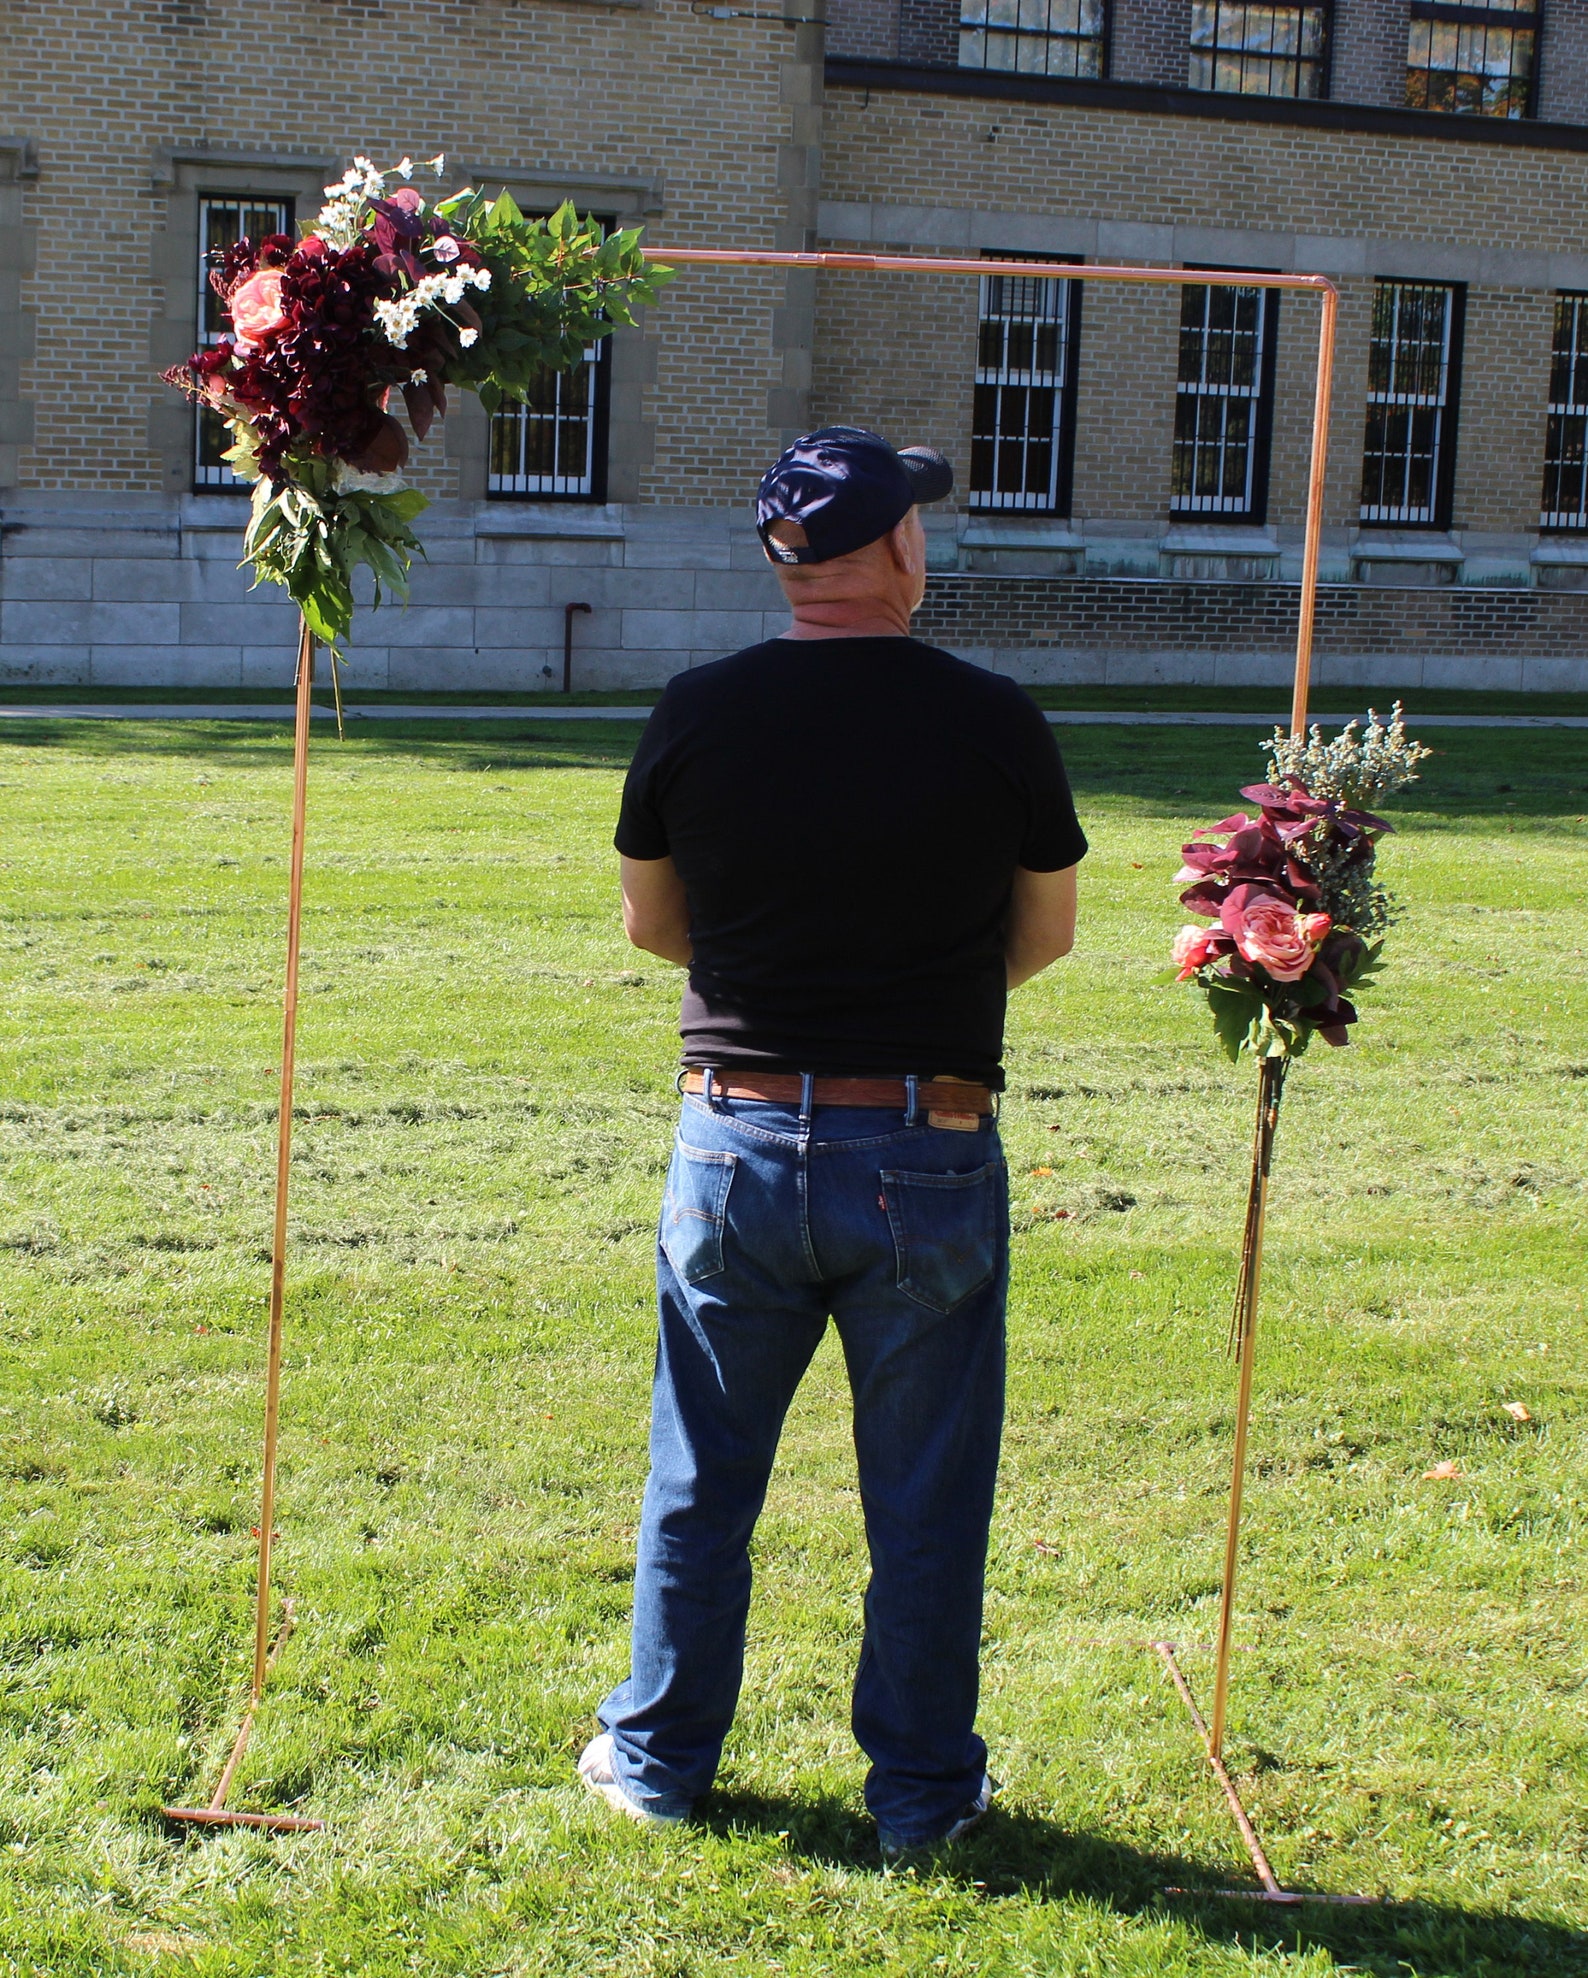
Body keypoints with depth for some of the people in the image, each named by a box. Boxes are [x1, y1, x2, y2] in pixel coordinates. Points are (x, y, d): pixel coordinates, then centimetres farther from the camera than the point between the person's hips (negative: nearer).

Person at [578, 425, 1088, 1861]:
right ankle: (923, 1789, 23)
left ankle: (661, 1760, 30)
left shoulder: (696, 715, -4)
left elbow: (652, 922, 9)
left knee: (702, 1482, 16)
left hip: (738, 1139, 2)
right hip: (926, 1150, -1)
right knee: (924, 1500, 12)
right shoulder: (995, 722, -7)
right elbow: (1047, 933, 6)